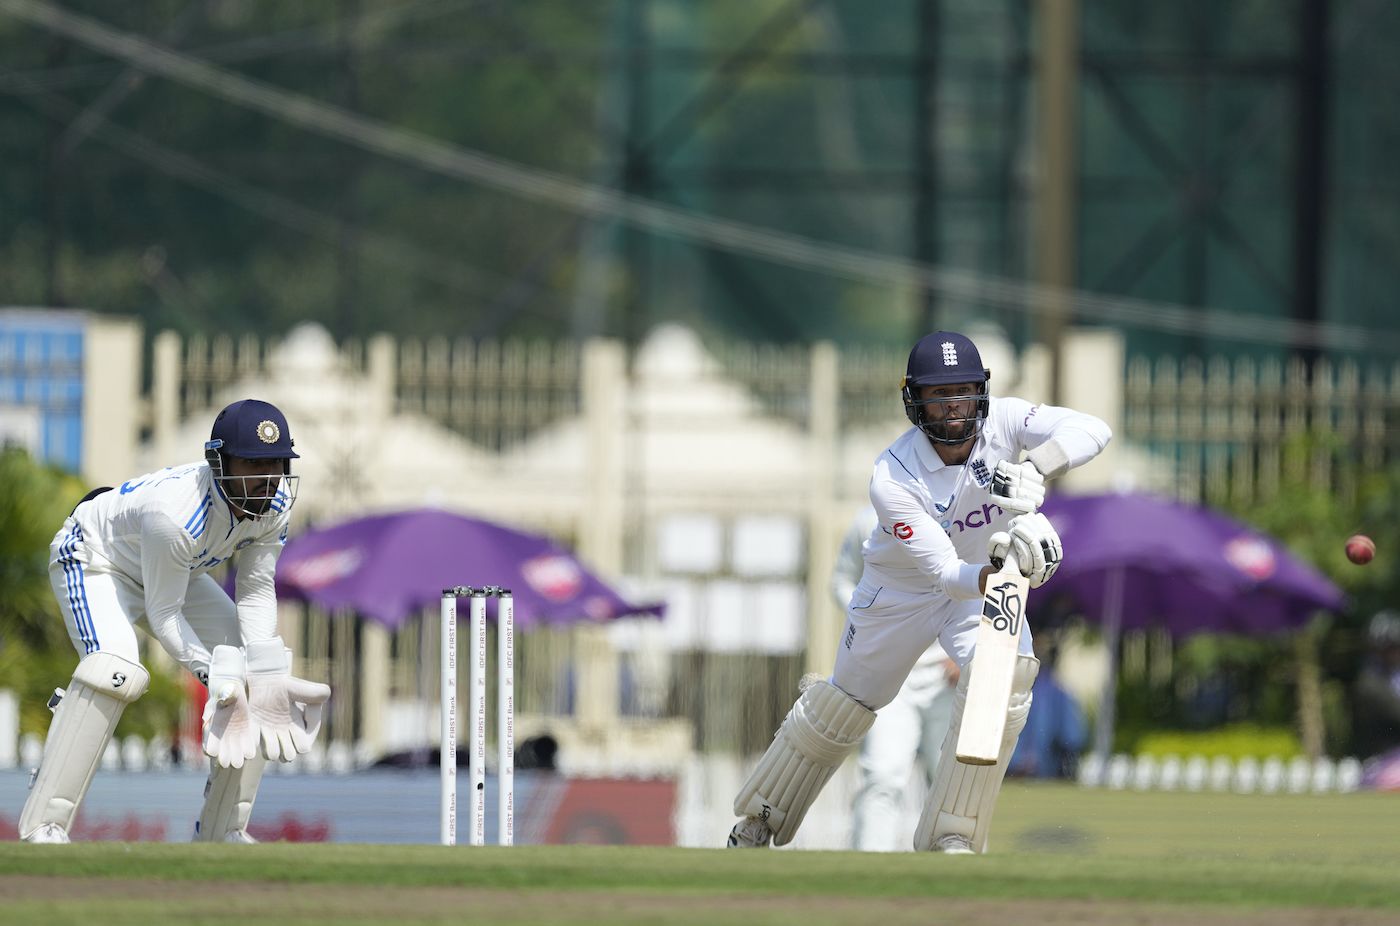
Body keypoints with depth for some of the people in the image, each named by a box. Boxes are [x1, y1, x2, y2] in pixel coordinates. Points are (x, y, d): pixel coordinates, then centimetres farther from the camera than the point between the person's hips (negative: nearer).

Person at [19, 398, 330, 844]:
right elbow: (163, 614, -29)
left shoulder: (275, 502, -20)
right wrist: (217, 677, -35)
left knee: (262, 673, -3)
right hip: (94, 561, -8)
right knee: (116, 670, -34)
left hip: (177, 570, 8)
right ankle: (43, 824, -29)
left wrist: (263, 676, -22)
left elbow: (256, 593, -11)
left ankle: (222, 828, 7)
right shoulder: (175, 513, -40)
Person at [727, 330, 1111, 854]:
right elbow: (946, 573, -38)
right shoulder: (892, 478, -33)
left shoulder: (1002, 423, -26)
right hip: (902, 589, -2)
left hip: (986, 579, 2)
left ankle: (951, 840, -16)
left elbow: (1092, 430, -40)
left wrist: (1033, 470, -57)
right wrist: (1000, 573, -59)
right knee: (843, 704, 13)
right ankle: (759, 820, 40)